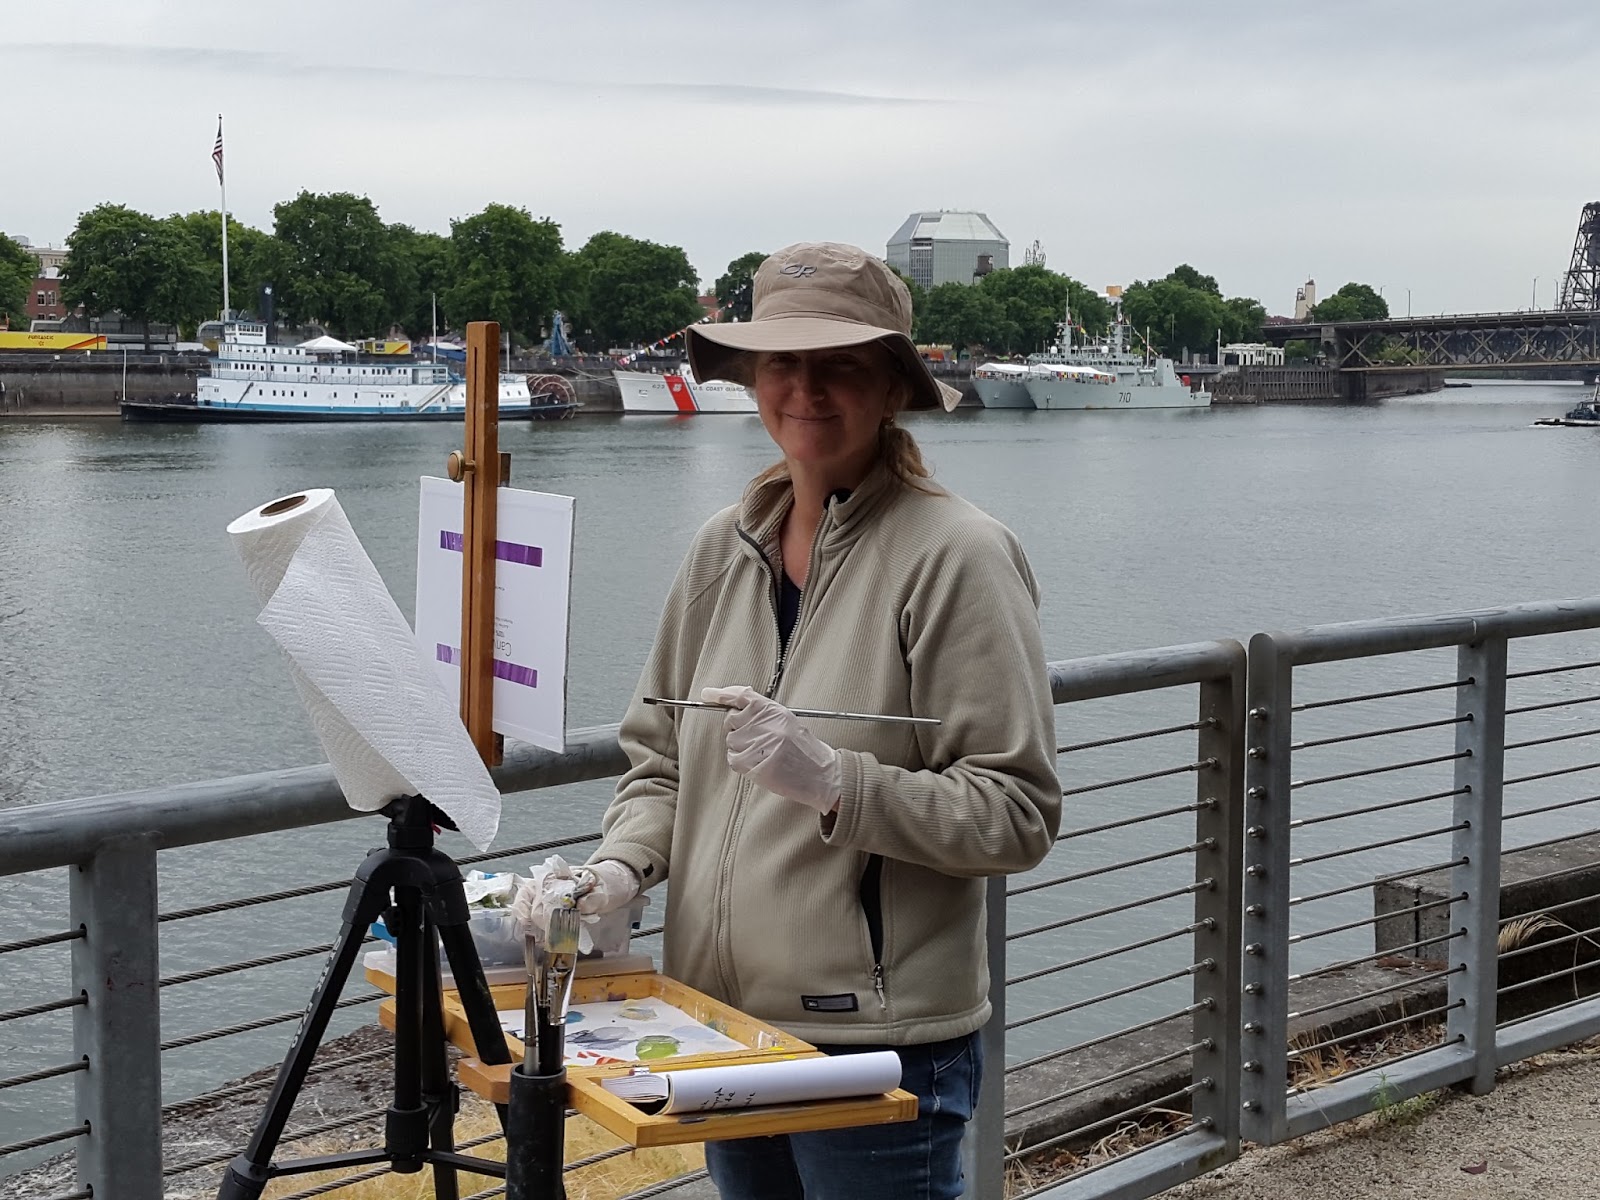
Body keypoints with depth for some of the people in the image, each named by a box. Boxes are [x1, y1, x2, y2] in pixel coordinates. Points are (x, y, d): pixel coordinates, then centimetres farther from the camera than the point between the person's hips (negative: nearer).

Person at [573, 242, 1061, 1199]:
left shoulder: (956, 555, -12)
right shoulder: (725, 550, 6)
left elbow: (1018, 815, -16)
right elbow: (660, 758, 13)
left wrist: (834, 781, -26)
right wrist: (623, 863, -6)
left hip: (881, 1051, -6)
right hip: (722, 1025, 6)